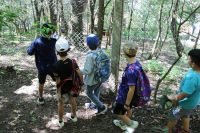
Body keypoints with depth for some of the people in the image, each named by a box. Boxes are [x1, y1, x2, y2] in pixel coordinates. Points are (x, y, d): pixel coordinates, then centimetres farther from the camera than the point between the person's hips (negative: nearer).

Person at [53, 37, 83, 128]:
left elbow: (58, 80, -21)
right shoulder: (72, 62, -19)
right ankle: (73, 116, 47)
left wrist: (58, 90, -7)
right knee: (73, 100, 26)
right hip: (72, 85, 3)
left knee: (61, 104, 19)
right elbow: (80, 75, -15)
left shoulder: (56, 65, -27)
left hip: (62, 87, -3)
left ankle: (60, 121, 36)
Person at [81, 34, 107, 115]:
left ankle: (102, 107, 17)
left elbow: (87, 71, -27)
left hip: (92, 79, -7)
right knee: (96, 93, 25)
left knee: (89, 93, 18)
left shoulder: (90, 56, -29)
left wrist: (79, 71, -10)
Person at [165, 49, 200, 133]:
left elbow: (183, 95, -32)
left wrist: (172, 99, -14)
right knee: (186, 116, 31)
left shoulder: (192, 78, -42)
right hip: (193, 102, 7)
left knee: (173, 117, 20)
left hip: (185, 104, -7)